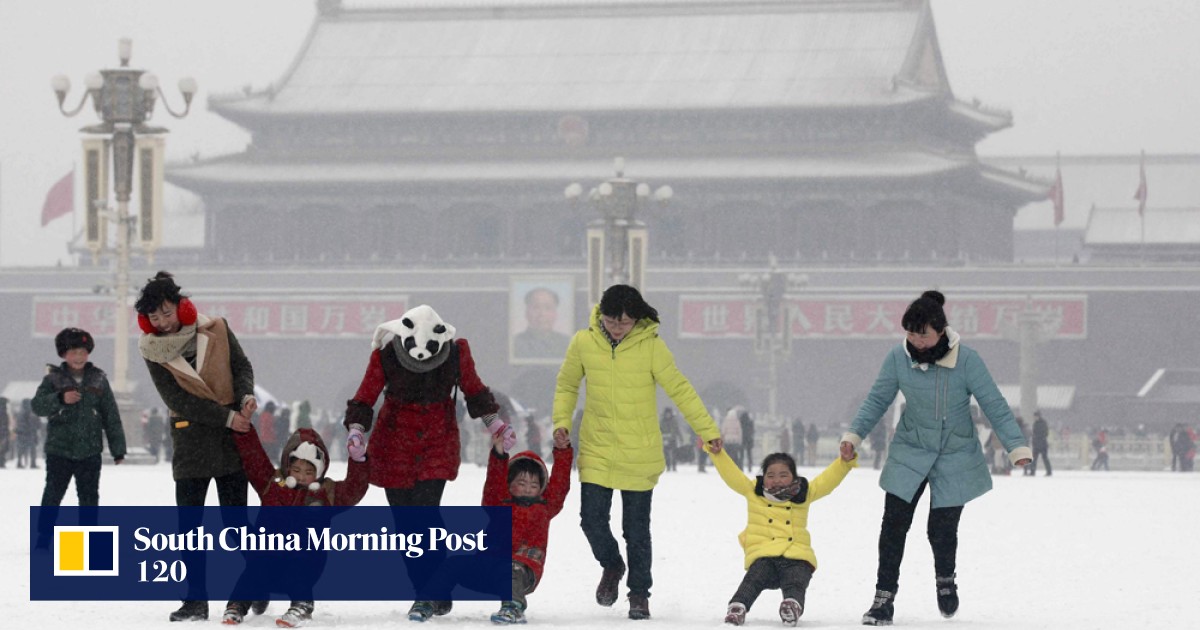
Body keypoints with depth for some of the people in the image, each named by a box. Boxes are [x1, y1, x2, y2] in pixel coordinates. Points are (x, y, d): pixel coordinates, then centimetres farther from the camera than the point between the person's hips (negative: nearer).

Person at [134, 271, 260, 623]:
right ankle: (195, 600, 5)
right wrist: (227, 416, -18)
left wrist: (246, 395, -18)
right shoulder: (153, 351, -7)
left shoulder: (215, 330, -3)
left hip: (232, 435, 0)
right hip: (190, 439, 0)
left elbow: (241, 365, 3)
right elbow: (179, 401, -13)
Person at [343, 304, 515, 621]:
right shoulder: (385, 354, -13)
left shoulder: (457, 351, -10)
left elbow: (473, 389, 7)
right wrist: (356, 428, -21)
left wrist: (493, 422, 8)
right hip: (394, 443, 1)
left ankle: (427, 596, -11)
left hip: (439, 443, -1)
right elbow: (365, 396, -6)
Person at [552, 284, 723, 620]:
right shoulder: (583, 343, -5)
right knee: (592, 519, -2)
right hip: (596, 451, 2)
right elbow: (566, 385, 11)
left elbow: (680, 390, -5)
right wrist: (562, 421, -2)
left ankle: (640, 592, 20)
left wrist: (708, 431, -5)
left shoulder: (651, 346, -11)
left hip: (639, 454, -2)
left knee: (637, 529, 3)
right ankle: (611, 565, 28)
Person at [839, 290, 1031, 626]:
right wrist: (854, 434, -8)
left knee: (942, 529, 0)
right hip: (910, 452, 2)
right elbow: (878, 400, 0)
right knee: (894, 524, -6)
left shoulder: (966, 361, -19)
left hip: (956, 458, -2)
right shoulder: (898, 358, -13)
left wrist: (1017, 446, -20)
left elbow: (994, 405, -14)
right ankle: (884, 597, 6)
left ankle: (945, 580, 33)